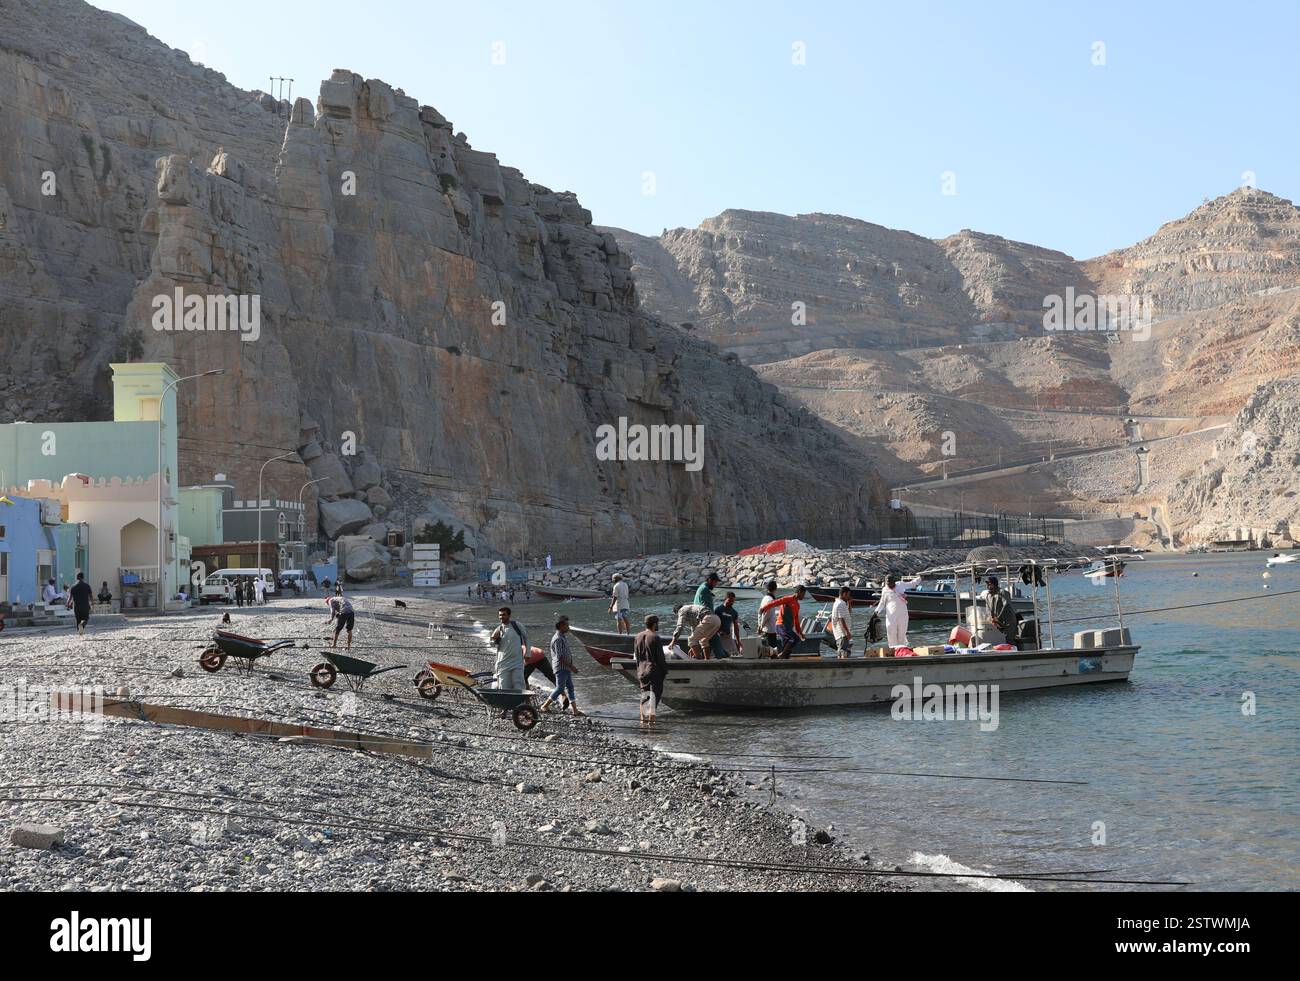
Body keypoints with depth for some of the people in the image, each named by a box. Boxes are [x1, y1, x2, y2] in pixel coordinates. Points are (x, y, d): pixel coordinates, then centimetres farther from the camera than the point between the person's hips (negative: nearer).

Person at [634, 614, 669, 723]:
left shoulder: (638, 637, 6)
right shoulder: (655, 638, -15)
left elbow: (636, 655, 12)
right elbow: (660, 657, -13)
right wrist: (665, 670, -4)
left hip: (642, 670, 6)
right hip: (655, 670, -6)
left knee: (644, 693, 14)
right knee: (655, 693, 2)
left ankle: (643, 715, 15)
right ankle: (652, 715, 2)